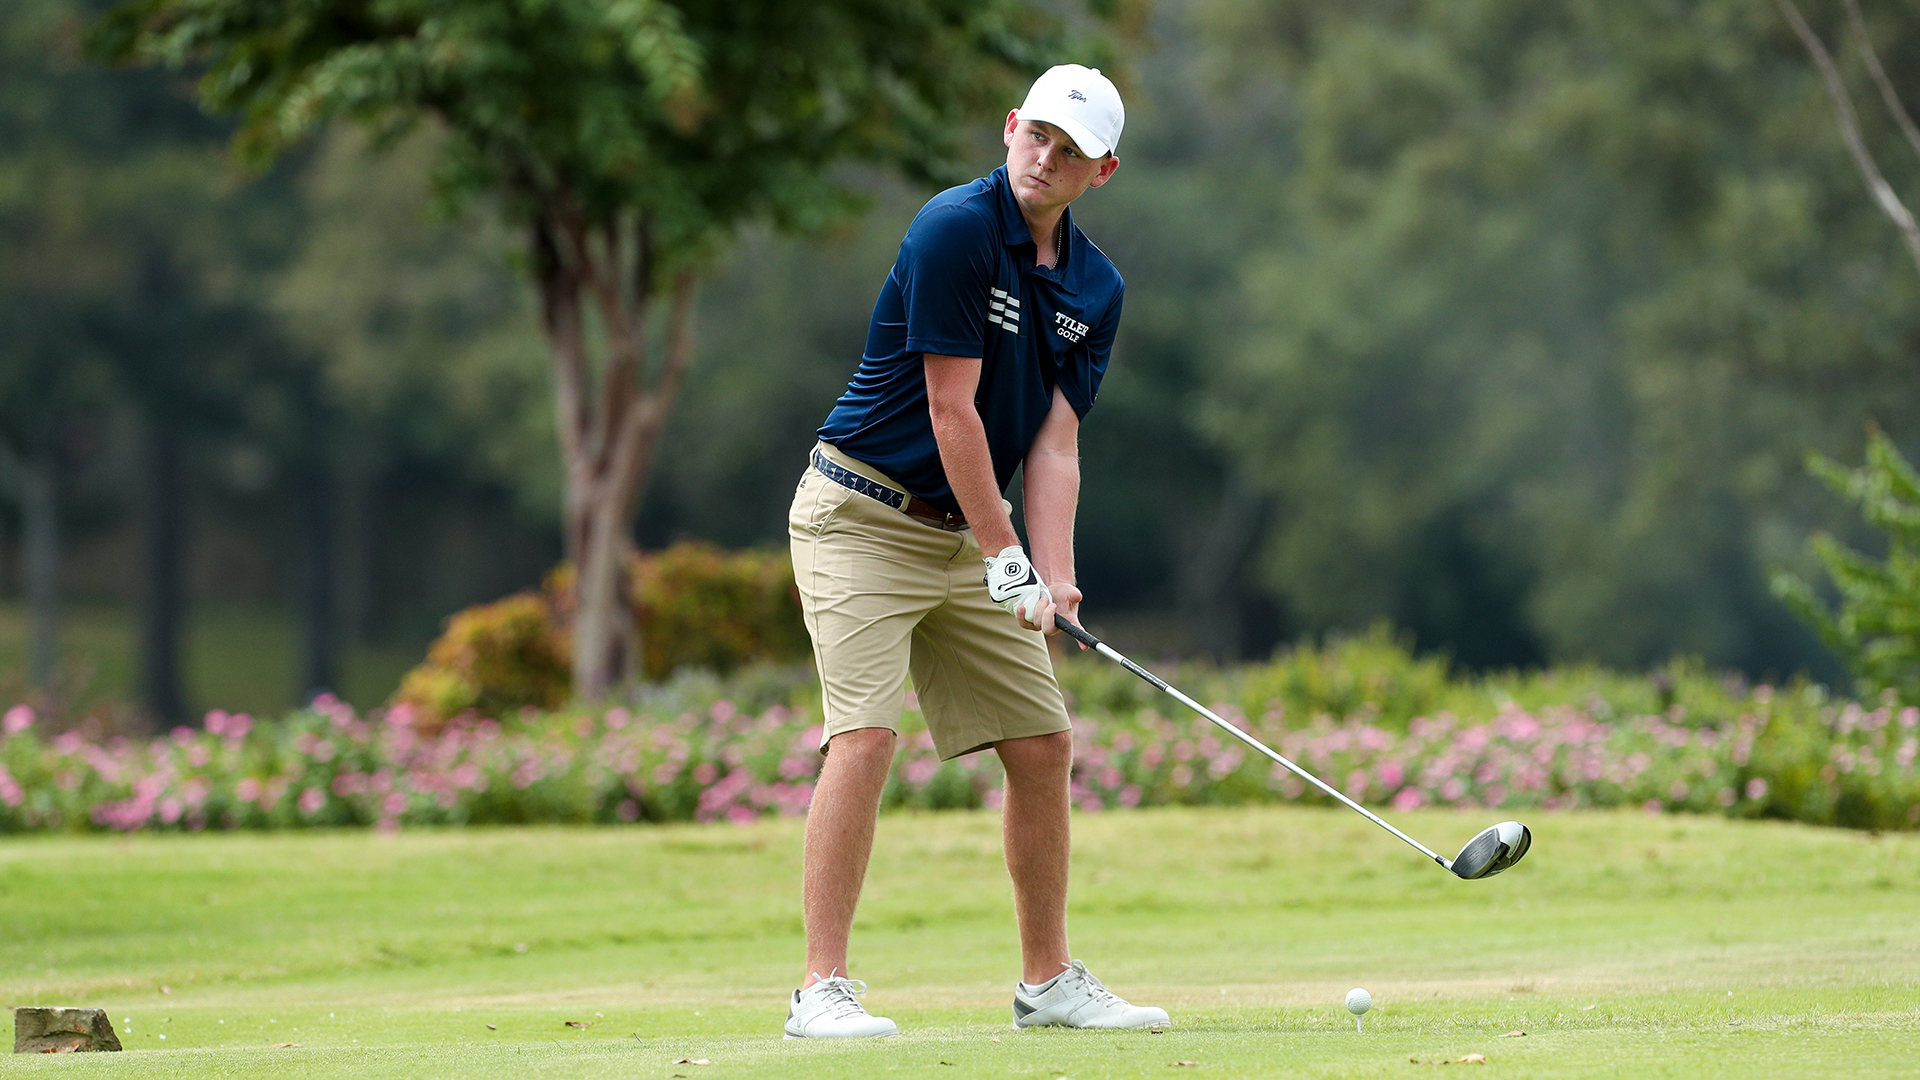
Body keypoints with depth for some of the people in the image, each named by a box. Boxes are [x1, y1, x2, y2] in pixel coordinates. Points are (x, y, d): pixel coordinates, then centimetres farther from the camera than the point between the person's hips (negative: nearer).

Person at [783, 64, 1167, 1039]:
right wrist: (1005, 559, -19)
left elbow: (1053, 444, -1)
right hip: (863, 513, -8)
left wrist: (1053, 576, -17)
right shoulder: (956, 229, -19)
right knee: (865, 733, -19)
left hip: (971, 532, 8)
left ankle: (1048, 980, 18)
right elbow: (951, 411, -20)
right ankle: (822, 989, -19)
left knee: (1043, 743, 7)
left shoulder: (1095, 290, 4)